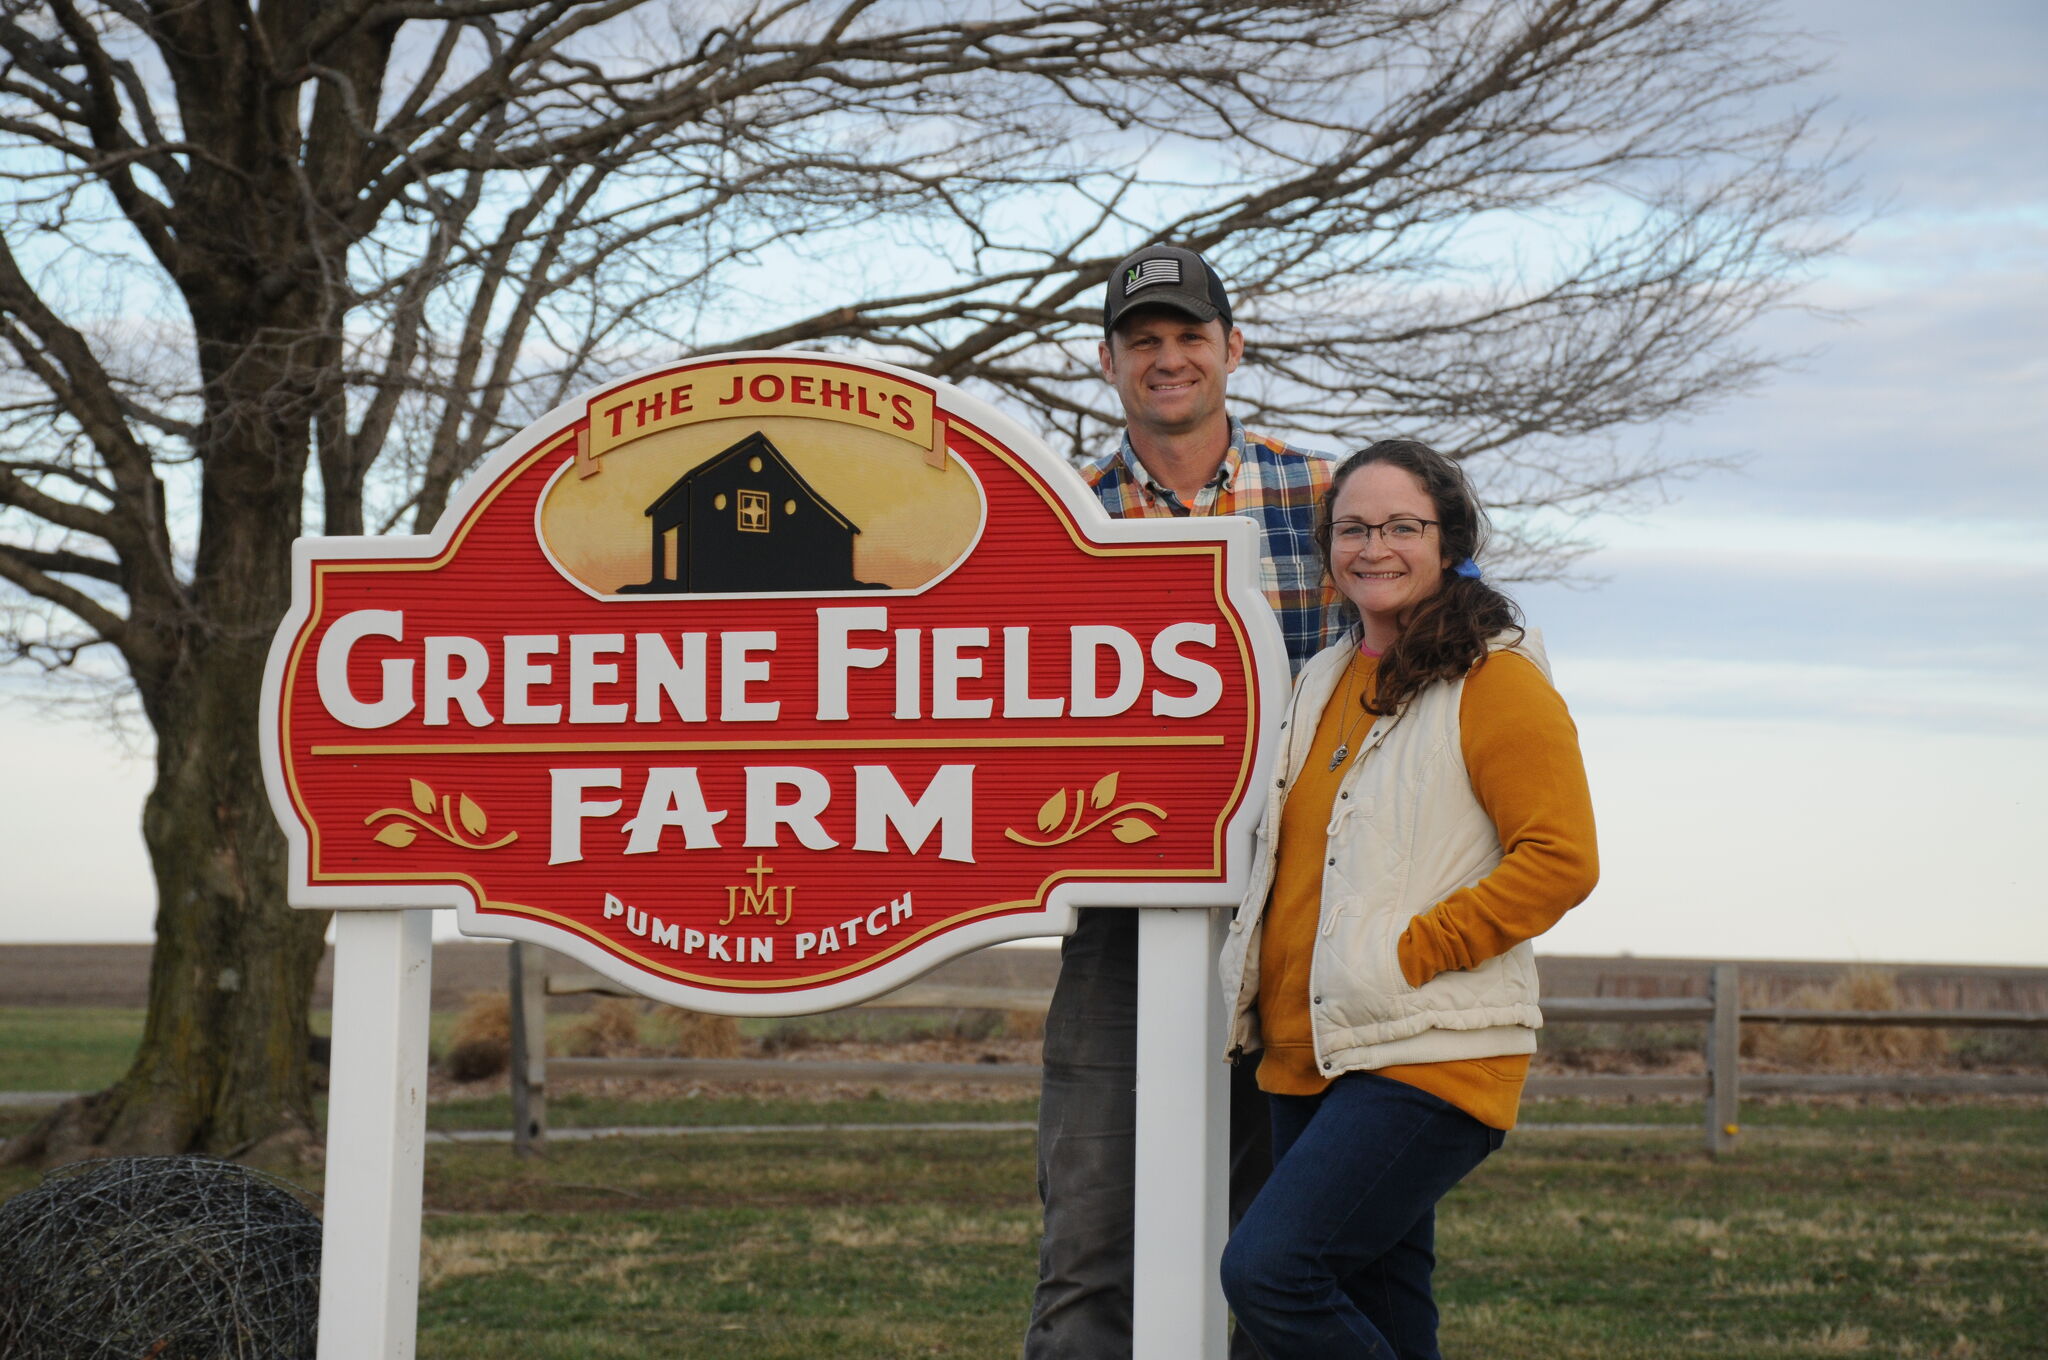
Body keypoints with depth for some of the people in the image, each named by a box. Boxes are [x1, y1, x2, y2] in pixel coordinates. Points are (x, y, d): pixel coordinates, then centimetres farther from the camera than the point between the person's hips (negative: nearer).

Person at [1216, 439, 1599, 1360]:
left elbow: (1560, 860, -13)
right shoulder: (1325, 682, 17)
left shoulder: (1495, 680, -6)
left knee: (1269, 1270, -20)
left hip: (1431, 1058, -8)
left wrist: (1409, 952, -17)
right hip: (1310, 1058, 8)